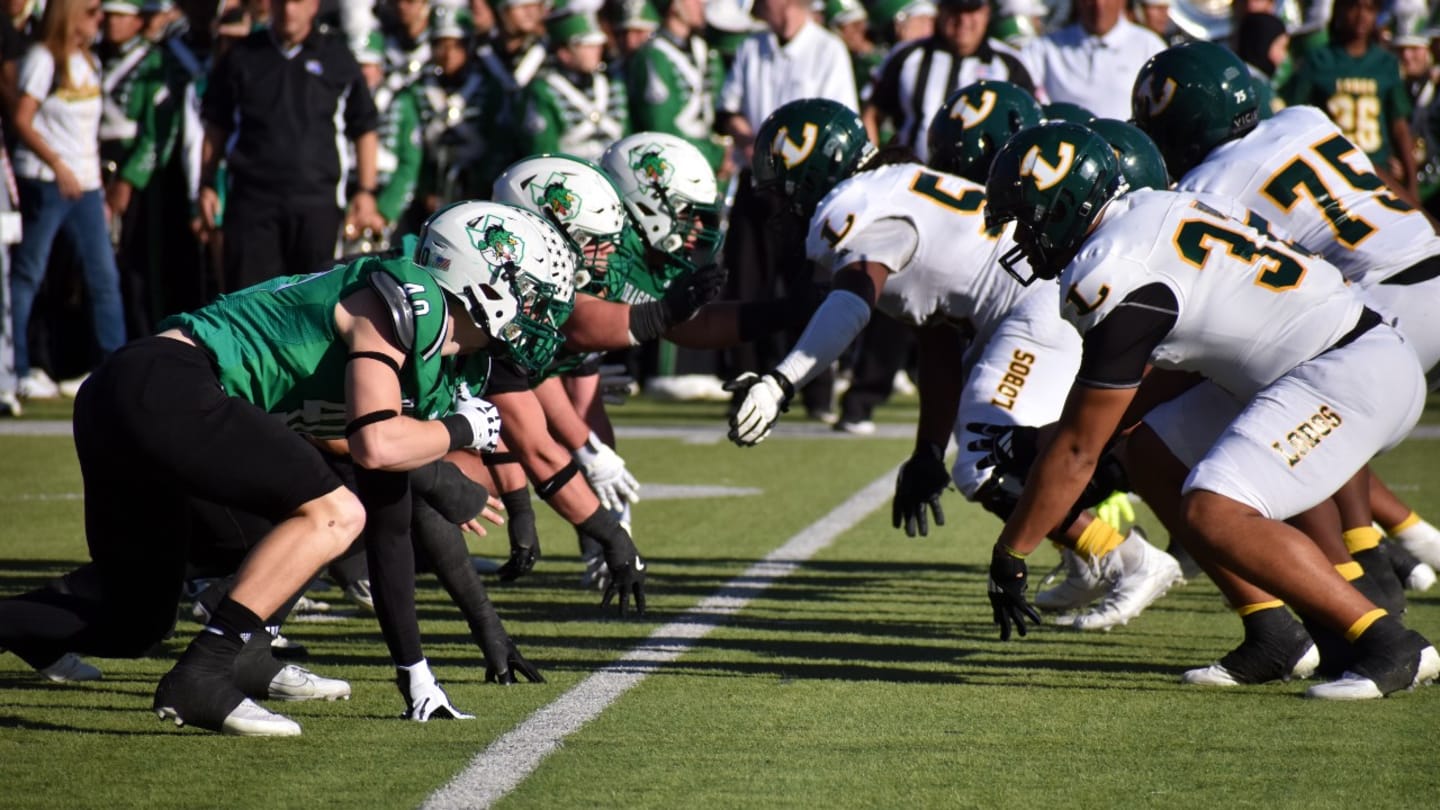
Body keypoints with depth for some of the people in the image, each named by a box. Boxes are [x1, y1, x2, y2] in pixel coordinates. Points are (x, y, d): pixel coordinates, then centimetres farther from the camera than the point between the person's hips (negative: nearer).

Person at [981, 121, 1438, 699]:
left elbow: (1077, 452, -9)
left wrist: (1009, 556, 0)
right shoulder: (1157, 211, 13)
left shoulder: (1111, 277, -15)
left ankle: (1389, 646, -18)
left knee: (1212, 516, -22)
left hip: (1347, 377, -10)